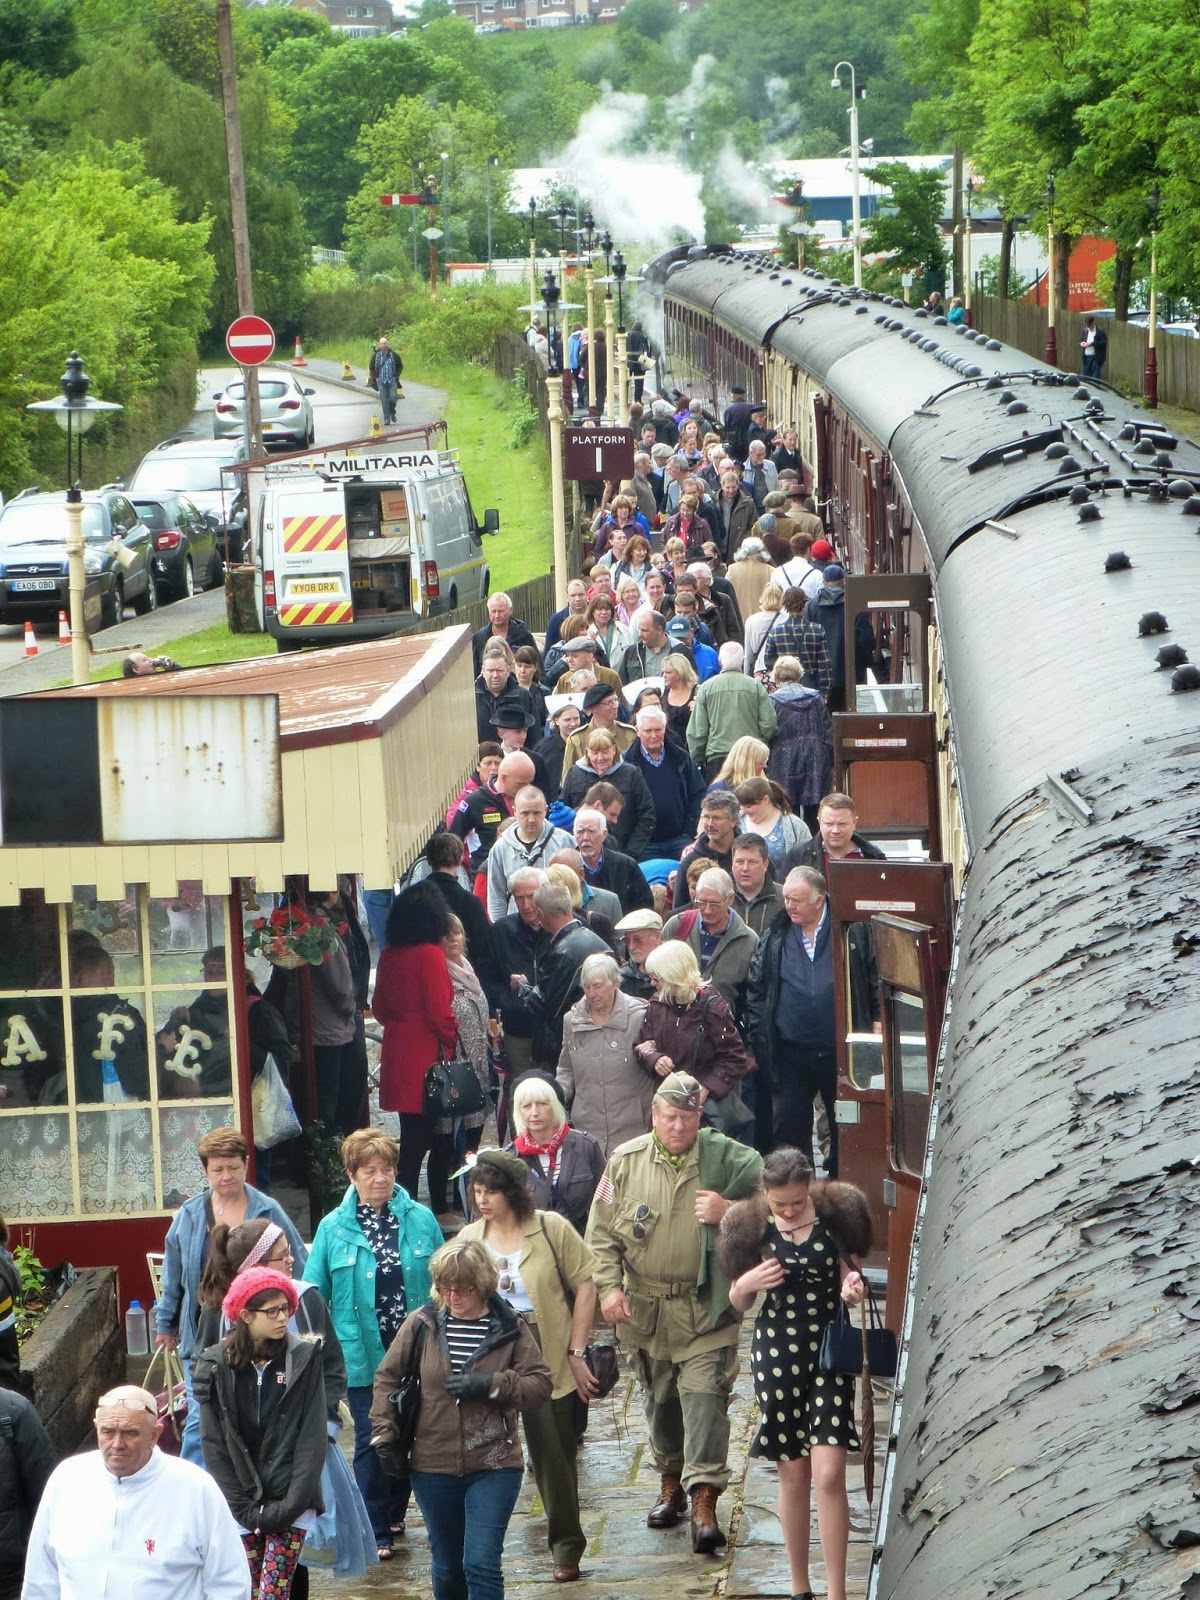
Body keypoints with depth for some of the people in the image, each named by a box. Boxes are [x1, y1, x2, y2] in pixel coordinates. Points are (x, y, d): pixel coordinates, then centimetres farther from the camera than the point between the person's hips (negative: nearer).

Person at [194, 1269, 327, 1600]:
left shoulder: (304, 1358, -1)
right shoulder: (216, 1365, 0)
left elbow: (312, 1438, -3)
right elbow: (213, 1445, 0)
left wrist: (292, 1504, -11)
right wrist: (243, 1507, -6)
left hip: (290, 1502, -1)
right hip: (241, 1505, 1)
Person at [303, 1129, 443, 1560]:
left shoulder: (421, 1220, 1)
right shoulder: (333, 1229, -3)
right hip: (363, 1355, -2)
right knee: (372, 1439, -3)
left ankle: (394, 1512, 30)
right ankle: (375, 1532, 3)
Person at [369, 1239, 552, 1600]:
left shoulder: (510, 1328, -3)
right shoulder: (422, 1325, 0)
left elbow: (541, 1384, -6)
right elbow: (387, 1377, 11)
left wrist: (493, 1384, -20)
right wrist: (384, 1433, 3)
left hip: (493, 1466, -2)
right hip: (434, 1467, 2)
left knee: (481, 1563, -12)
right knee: (447, 1567, 13)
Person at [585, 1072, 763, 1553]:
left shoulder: (727, 1159, -5)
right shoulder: (626, 1161, 0)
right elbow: (601, 1233, 5)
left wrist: (729, 1213, -18)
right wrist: (609, 1287, -7)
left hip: (707, 1309, -3)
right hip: (644, 1308, 3)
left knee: (705, 1399, -11)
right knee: (658, 1399, 16)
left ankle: (704, 1501, -11)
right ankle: (670, 1481, 35)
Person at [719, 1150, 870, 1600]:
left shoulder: (835, 1218, -3)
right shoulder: (754, 1228, -1)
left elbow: (849, 1277, 7)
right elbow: (737, 1301, 8)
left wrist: (853, 1287, -16)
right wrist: (749, 1283, -15)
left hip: (829, 1350, -1)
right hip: (776, 1351, 1)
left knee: (828, 1474, -11)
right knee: (793, 1474, 7)